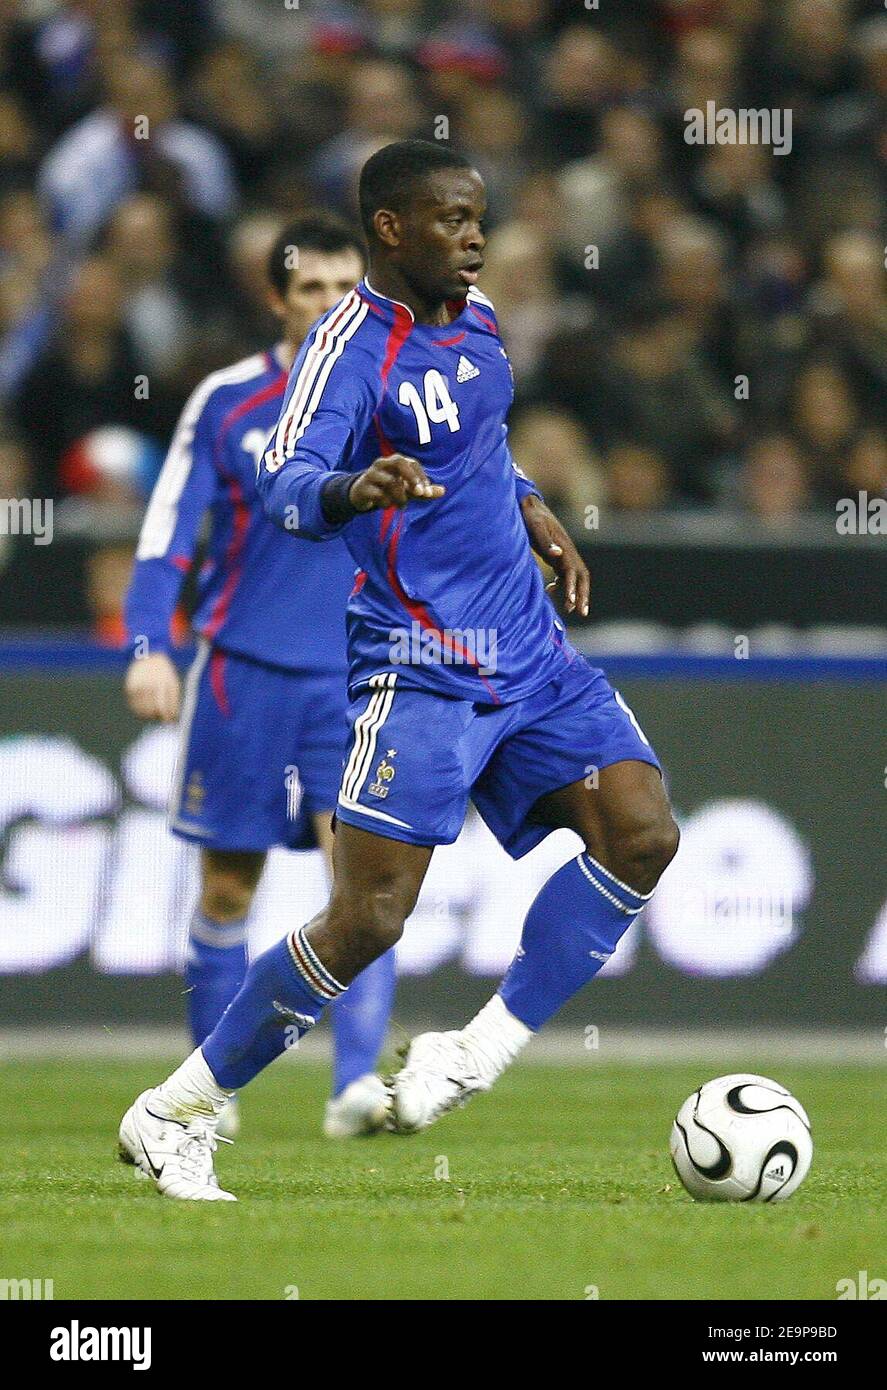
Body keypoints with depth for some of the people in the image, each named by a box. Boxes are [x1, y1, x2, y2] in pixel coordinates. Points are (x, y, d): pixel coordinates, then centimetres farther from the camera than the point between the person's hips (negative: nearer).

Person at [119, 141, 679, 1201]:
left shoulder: (477, 321, 11)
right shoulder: (351, 344, -14)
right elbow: (284, 481, -29)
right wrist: (352, 491, -50)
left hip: (530, 654, 8)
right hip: (420, 667, -8)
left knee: (642, 834, -10)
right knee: (368, 921, -13)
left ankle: (477, 1056, -3)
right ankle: (175, 1115, 1)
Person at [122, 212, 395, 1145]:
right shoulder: (226, 401, 0)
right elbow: (167, 533, -3)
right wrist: (149, 648, -14)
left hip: (358, 679, 0)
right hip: (243, 673, 0)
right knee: (227, 889, 6)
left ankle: (358, 1086, -20)